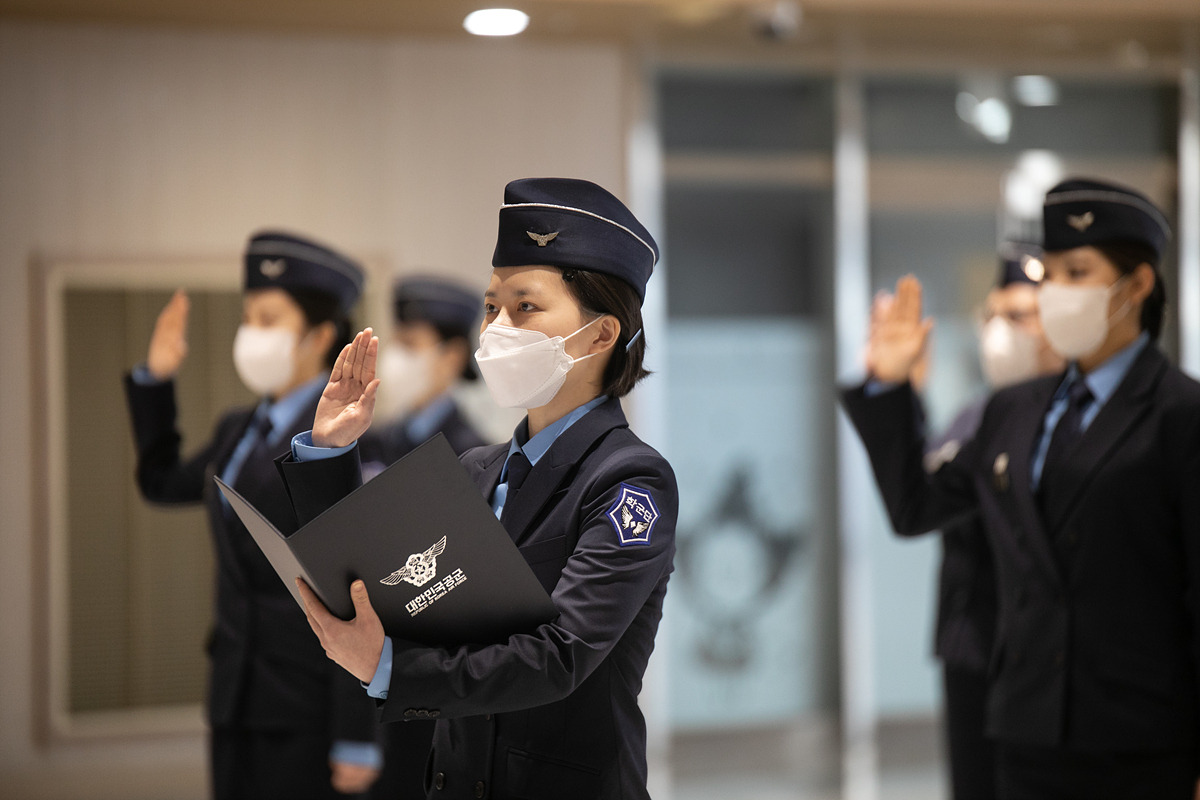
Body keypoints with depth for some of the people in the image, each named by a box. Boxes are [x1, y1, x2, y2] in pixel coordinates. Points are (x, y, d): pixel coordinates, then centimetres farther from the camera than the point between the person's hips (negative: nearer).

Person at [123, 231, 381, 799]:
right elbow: (163, 484, 32)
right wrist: (154, 379, 18)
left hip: (307, 708, -7)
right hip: (237, 695, 8)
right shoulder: (239, 431, 13)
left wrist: (357, 740, -18)